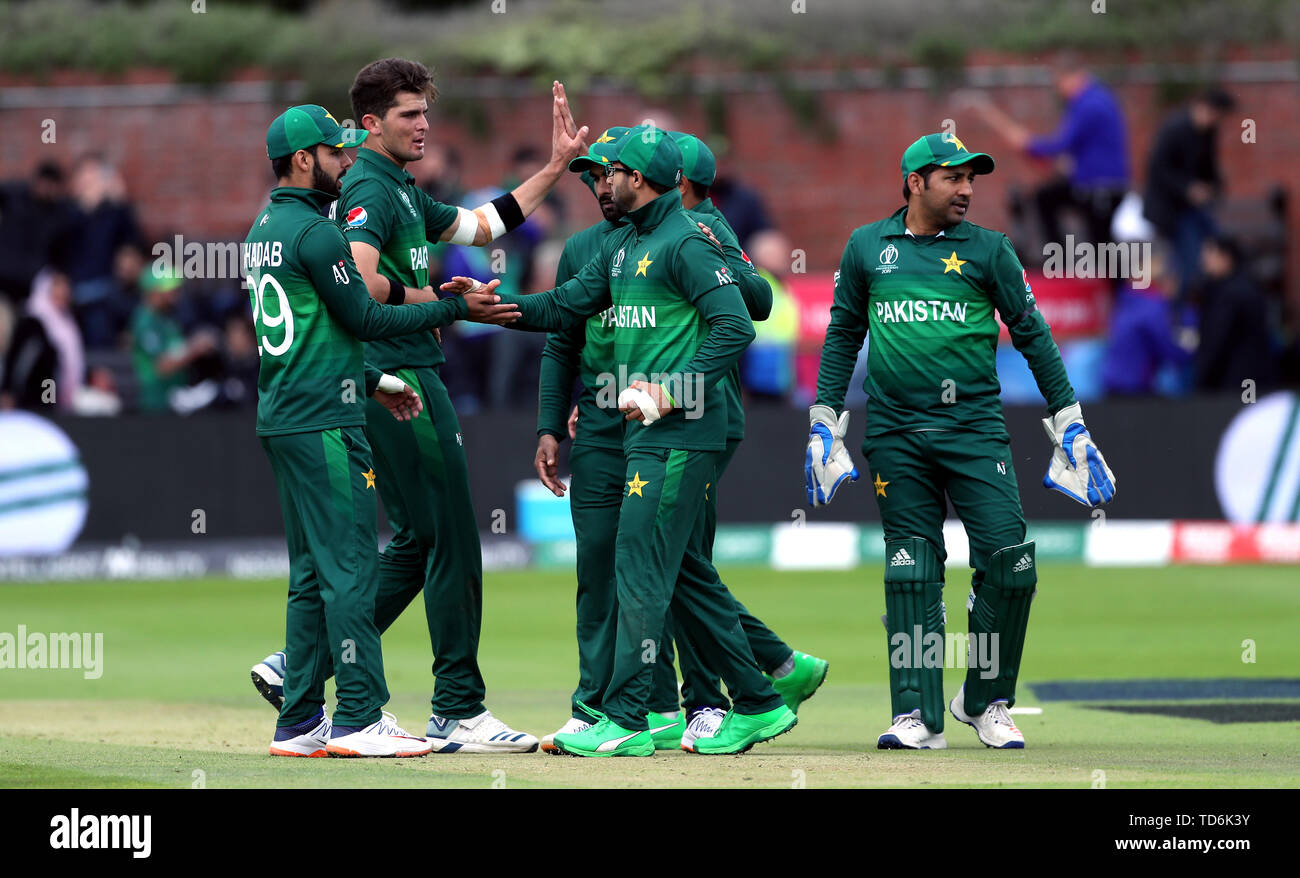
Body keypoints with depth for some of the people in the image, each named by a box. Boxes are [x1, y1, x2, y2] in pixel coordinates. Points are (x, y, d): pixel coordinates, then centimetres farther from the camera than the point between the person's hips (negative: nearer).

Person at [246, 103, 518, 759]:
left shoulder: (264, 231, 17)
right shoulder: (314, 232, -14)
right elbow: (365, 318, -13)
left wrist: (370, 382, 25)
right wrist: (455, 309, -7)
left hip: (283, 420, 10)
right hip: (323, 425, -10)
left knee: (312, 574, 12)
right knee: (350, 568, -9)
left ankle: (299, 723, 12)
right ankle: (359, 719, -11)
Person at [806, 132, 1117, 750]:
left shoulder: (988, 251, 6)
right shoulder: (867, 247, 10)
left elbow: (1031, 335, 8)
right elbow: (843, 335, 17)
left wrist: (1069, 426, 5)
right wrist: (824, 422, 12)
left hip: (974, 428, -1)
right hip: (895, 437, 1)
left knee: (1008, 563, -10)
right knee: (911, 575, 0)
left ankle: (986, 702, 7)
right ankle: (917, 716, 3)